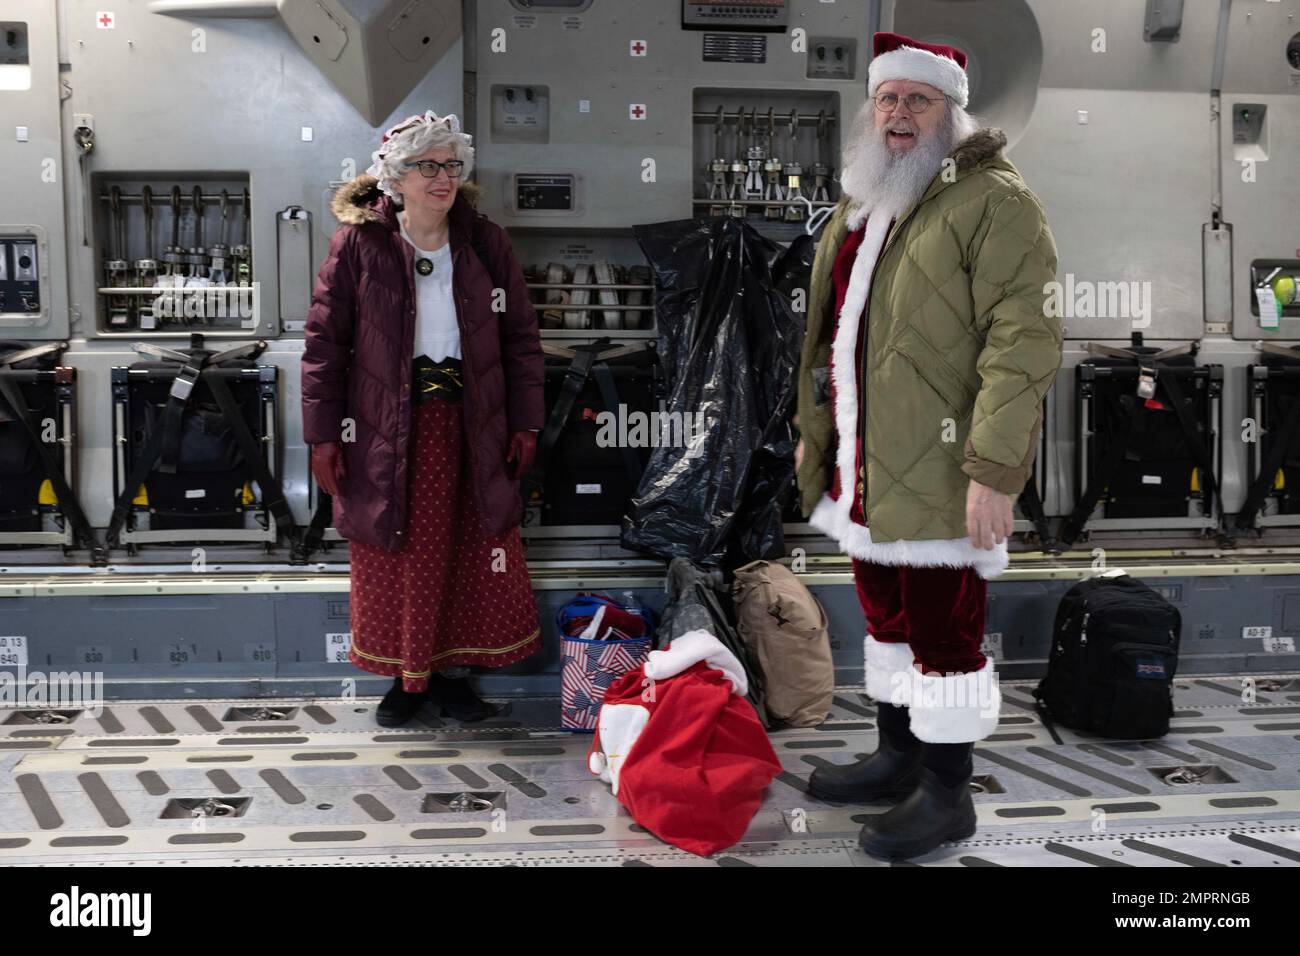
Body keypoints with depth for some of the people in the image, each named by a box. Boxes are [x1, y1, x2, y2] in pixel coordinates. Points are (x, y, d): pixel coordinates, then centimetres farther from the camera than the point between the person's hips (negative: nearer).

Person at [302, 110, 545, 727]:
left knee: (472, 555, 6)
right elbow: (325, 340, -2)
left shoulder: (485, 243, 5)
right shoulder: (358, 242, -2)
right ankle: (406, 676, 24)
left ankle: (453, 673, 23)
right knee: (393, 556, 6)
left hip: (469, 425, 2)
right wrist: (323, 433, -5)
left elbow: (521, 336, 8)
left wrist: (525, 422, 3)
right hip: (387, 428, -2)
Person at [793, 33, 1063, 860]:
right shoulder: (859, 205, 16)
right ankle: (899, 756, 35)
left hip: (938, 472, -8)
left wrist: (995, 469, -23)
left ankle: (948, 794, 17)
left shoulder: (994, 200, -10)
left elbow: (1024, 339, -18)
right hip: (864, 466, 8)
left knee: (943, 630, 1)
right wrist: (812, 432, 21)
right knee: (887, 617, 18)